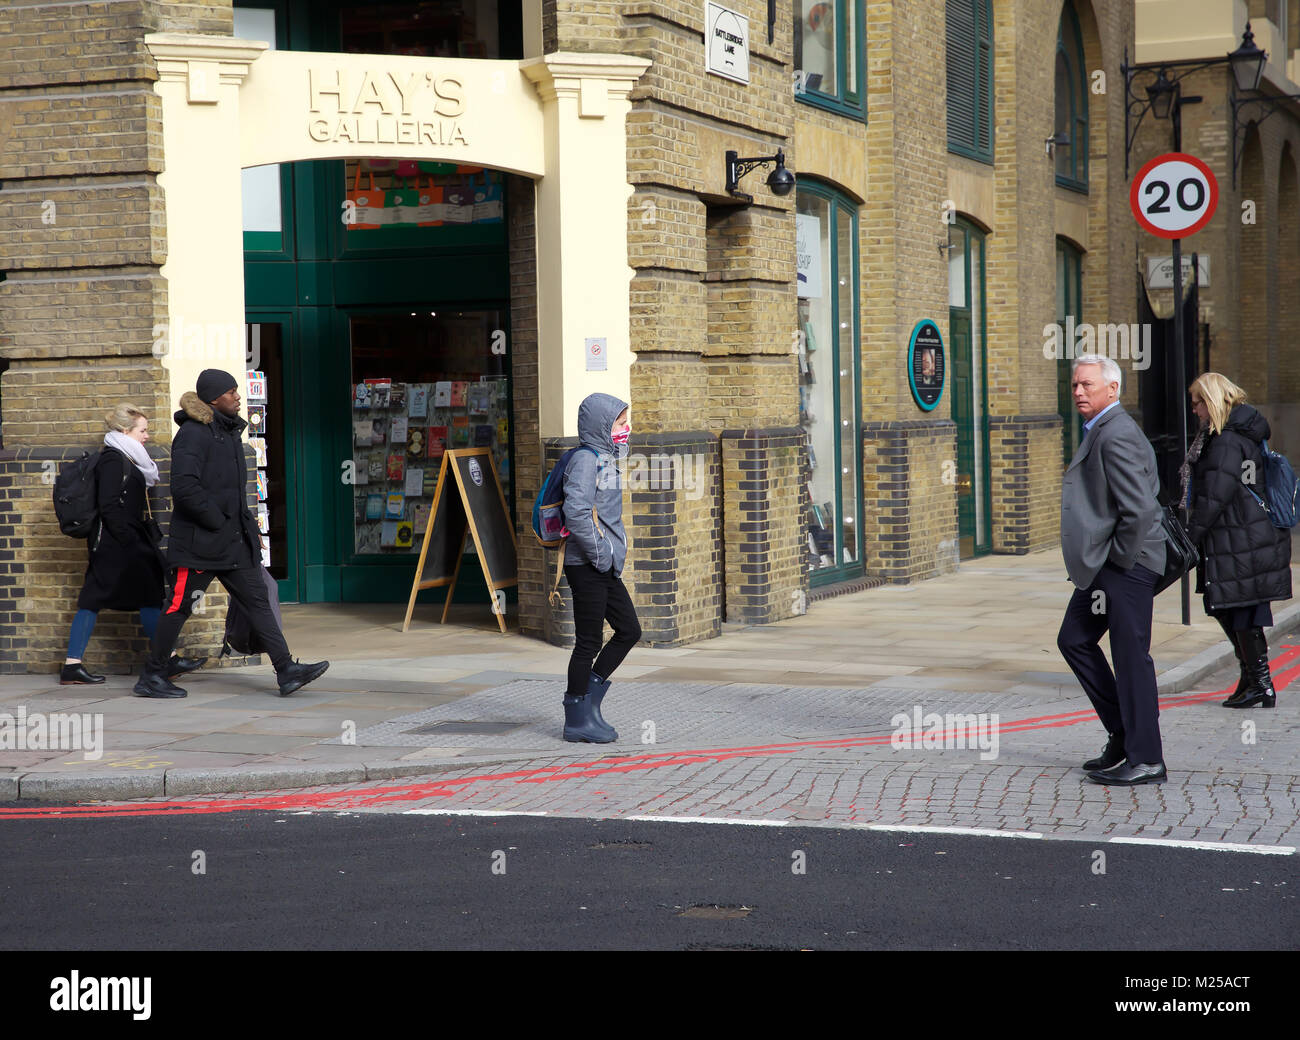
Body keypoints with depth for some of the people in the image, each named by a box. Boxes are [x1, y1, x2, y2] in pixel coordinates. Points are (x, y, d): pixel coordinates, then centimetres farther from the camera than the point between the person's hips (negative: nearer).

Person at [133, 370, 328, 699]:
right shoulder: (193, 434, -14)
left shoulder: (229, 431, 15)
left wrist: (247, 528, 15)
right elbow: (184, 486, -26)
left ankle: (286, 671, 1)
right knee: (179, 607, 0)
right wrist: (216, 521, -18)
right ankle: (150, 677, 12)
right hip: (199, 542, -9)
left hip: (234, 541, 9)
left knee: (257, 600, 3)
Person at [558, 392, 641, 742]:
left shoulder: (605, 459, 15)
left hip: (605, 567, 10)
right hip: (586, 566, -10)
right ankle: (578, 719, 7)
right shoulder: (586, 460, -15)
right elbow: (576, 512, -27)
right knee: (589, 642, -2)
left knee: (629, 630, 11)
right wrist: (599, 554, -20)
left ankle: (588, 697, 19)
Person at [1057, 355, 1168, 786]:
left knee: (1131, 657, -4)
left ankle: (1146, 759, 4)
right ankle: (1123, 735, 22)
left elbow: (1139, 507, -25)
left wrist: (1121, 560, -14)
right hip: (1102, 564, 11)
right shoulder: (1101, 431, 15)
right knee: (1075, 640, 15)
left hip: (1124, 567, -11)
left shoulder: (1116, 435, -18)